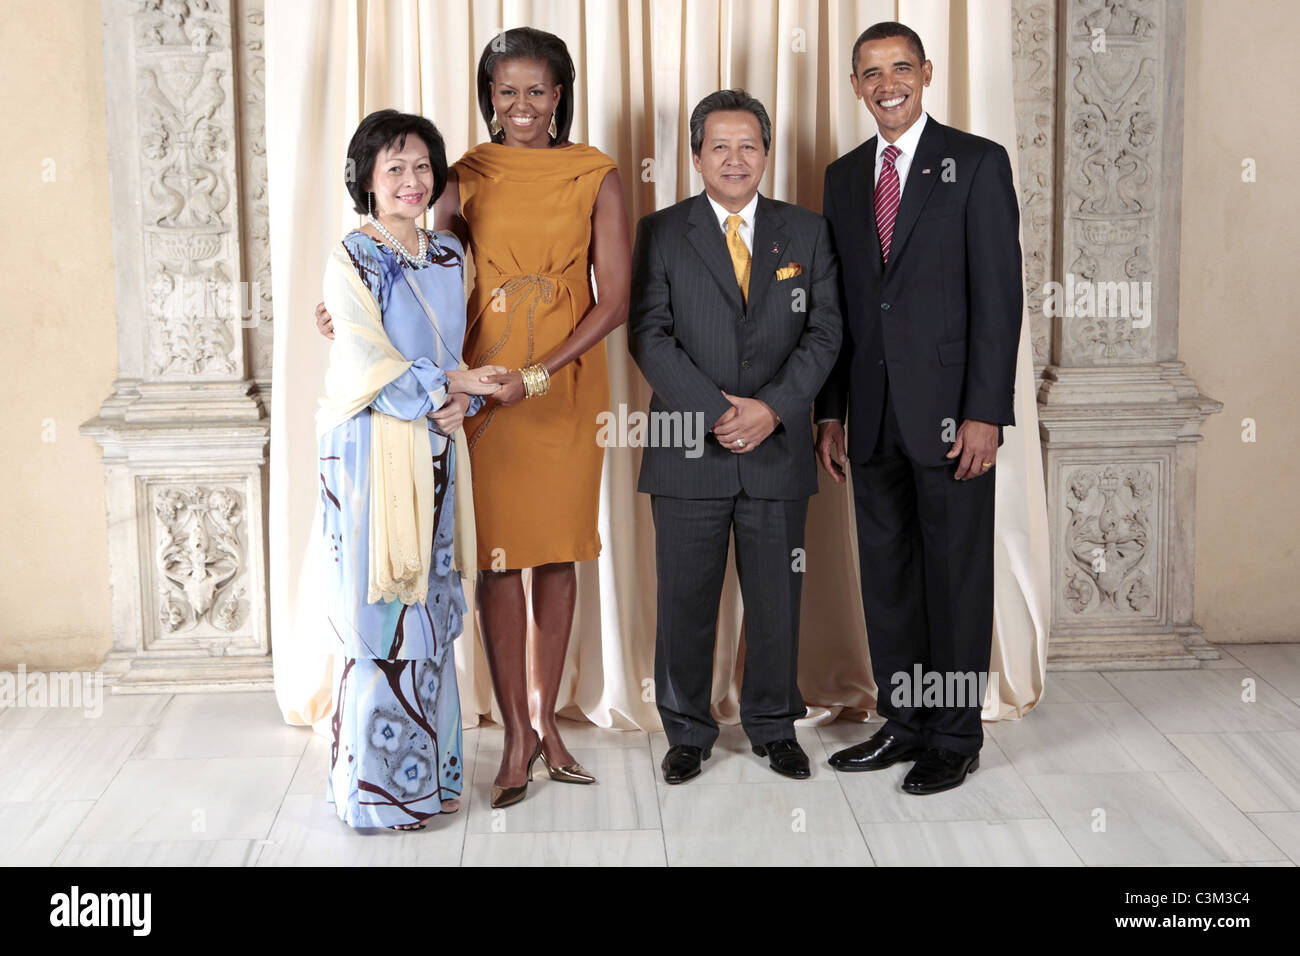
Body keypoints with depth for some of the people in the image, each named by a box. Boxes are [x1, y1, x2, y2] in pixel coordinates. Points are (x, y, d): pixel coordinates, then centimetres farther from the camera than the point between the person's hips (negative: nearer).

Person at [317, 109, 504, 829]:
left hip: (432, 449, 6)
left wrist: (459, 399, -5)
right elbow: (371, 364, -14)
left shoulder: (448, 255, 12)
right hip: (370, 448, -6)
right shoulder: (352, 261, -7)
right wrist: (448, 386, -14)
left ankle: (429, 768, 22)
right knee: (378, 605, -2)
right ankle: (375, 784, 10)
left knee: (429, 601, 11)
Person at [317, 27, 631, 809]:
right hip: (486, 385, 0)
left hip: (569, 386, 0)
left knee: (558, 552, 8)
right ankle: (519, 733, 11)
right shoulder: (467, 178, 4)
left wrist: (542, 372, -15)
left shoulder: (596, 177, 0)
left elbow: (615, 299, -5)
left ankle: (545, 719, 22)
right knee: (498, 555, 0)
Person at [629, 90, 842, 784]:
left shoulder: (807, 232, 8)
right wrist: (714, 413, -15)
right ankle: (688, 731, 20)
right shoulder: (662, 232, 3)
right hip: (689, 449, -1)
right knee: (686, 597, 5)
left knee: (777, 595, 9)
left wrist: (772, 408, -11)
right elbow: (649, 335, -5)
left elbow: (824, 333, 3)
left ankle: (773, 726, 25)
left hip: (778, 449, 1)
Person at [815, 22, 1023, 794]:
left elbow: (999, 294, -8)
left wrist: (986, 413, -14)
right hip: (874, 413, 5)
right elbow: (837, 301, 14)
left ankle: (957, 737, 14)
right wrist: (832, 412, 9)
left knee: (957, 576, 3)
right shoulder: (845, 176, 13)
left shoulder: (977, 164, -2)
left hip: (950, 411, -5)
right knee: (886, 573, 11)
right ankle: (904, 723, 23)